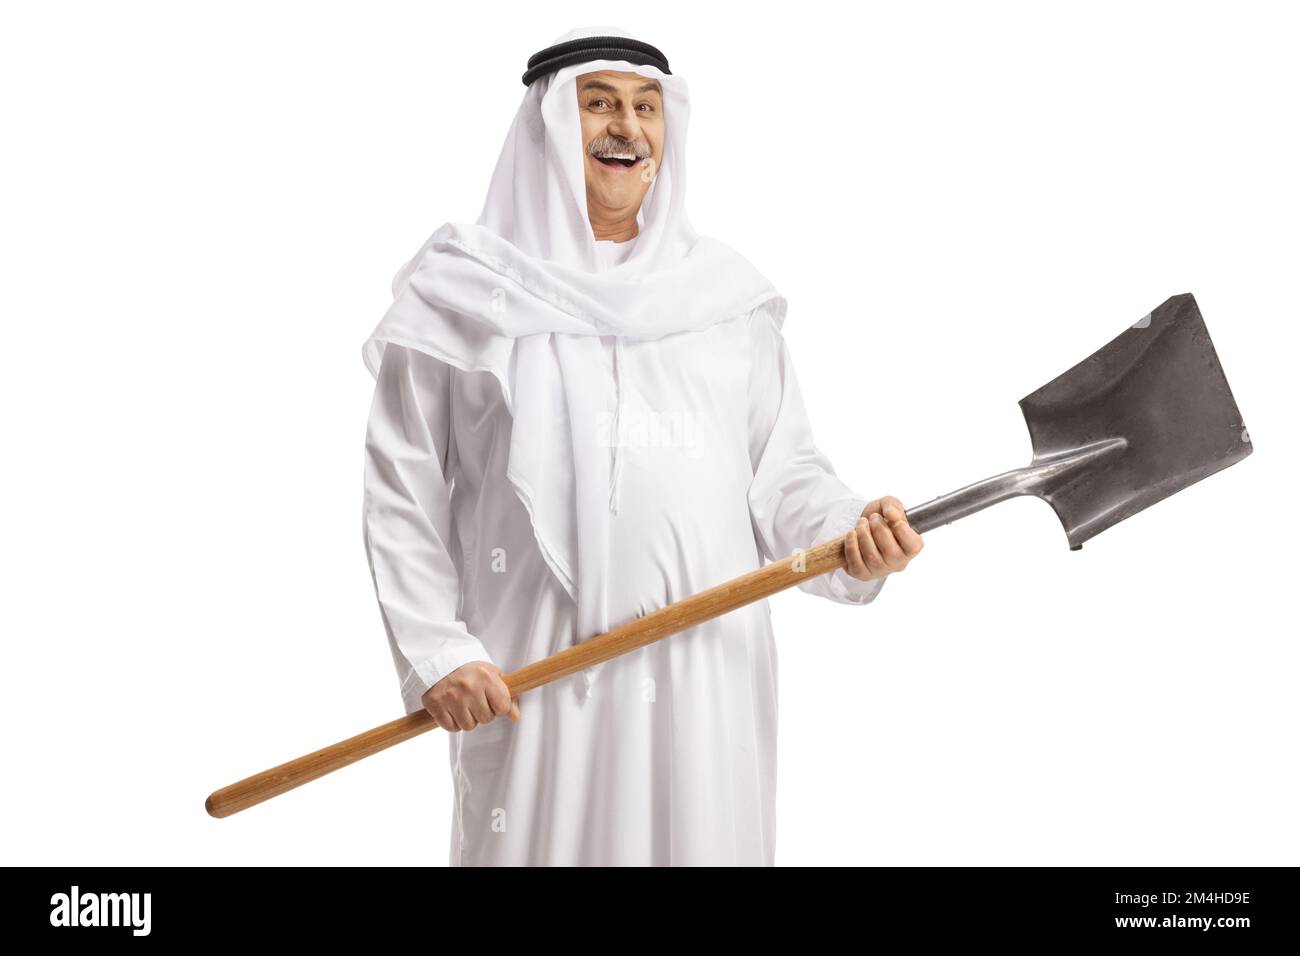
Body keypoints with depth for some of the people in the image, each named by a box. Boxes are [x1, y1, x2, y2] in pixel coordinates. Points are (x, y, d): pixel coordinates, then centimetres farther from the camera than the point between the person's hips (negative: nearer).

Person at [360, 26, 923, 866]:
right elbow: (405, 491, 2)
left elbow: (782, 469, 8)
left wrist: (850, 531, -11)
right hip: (535, 681, -2)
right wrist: (433, 652, -5)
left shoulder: (725, 291, 9)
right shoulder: (466, 293, 2)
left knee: (705, 838, 8)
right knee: (545, 840, 4)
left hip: (705, 675, 2)